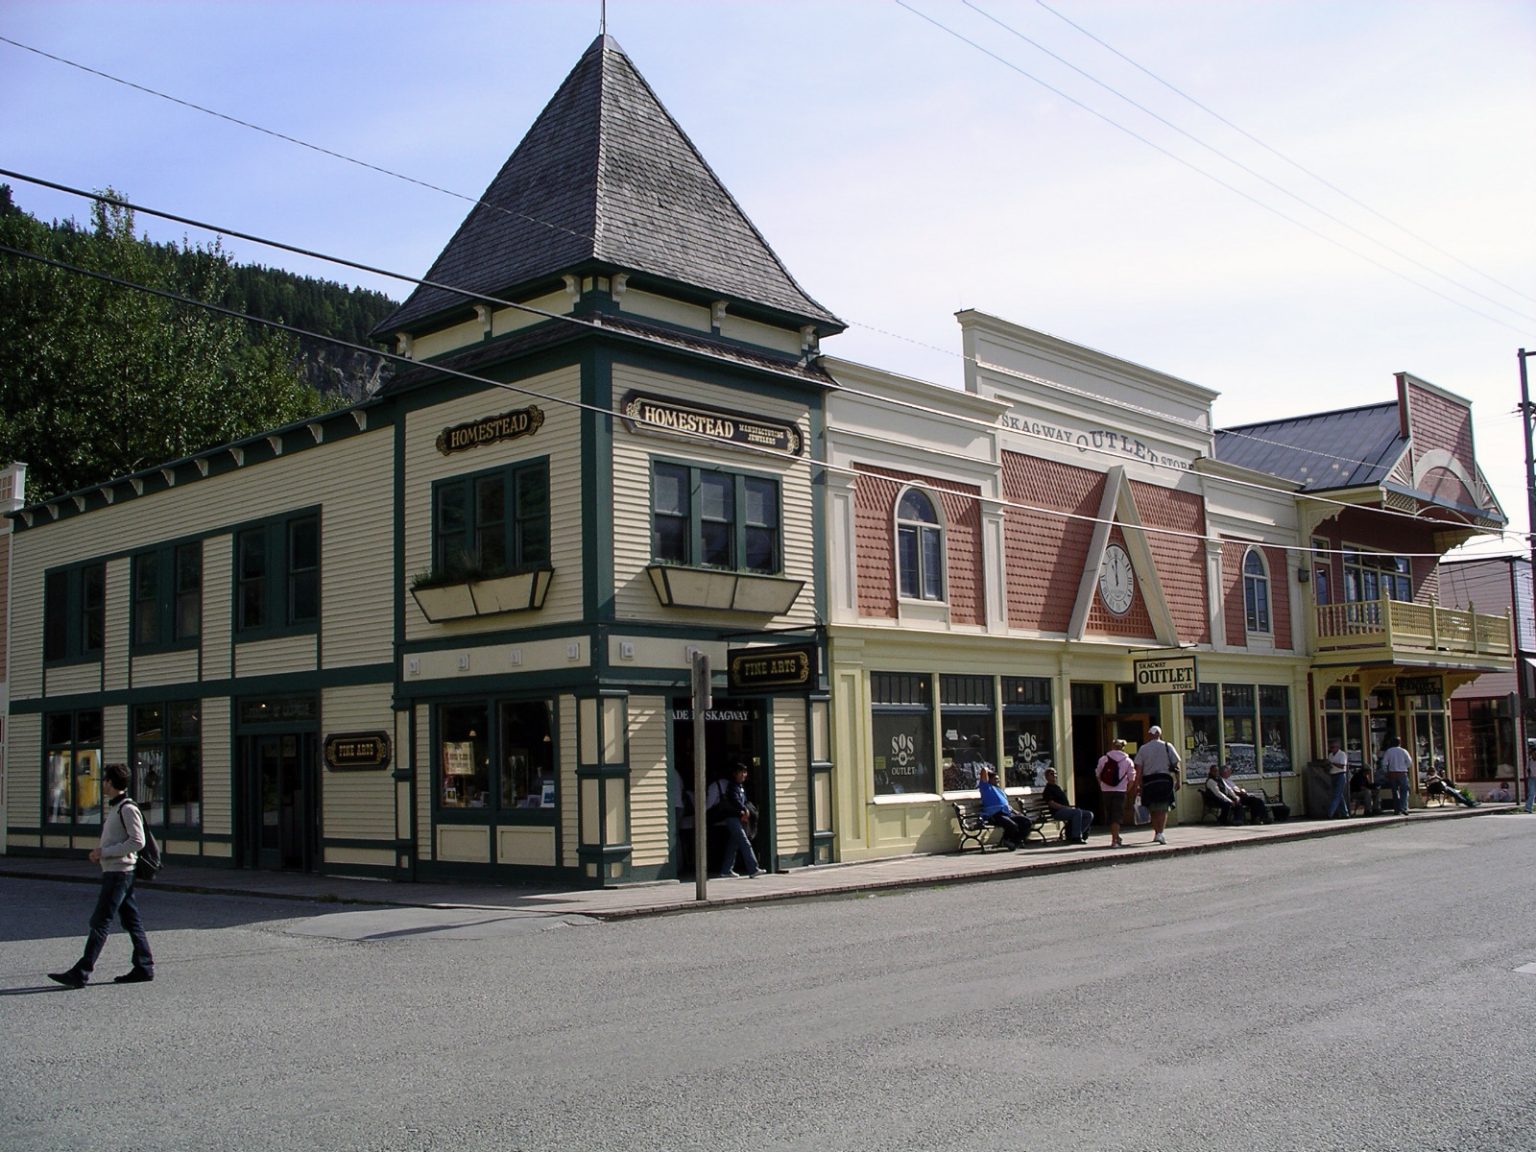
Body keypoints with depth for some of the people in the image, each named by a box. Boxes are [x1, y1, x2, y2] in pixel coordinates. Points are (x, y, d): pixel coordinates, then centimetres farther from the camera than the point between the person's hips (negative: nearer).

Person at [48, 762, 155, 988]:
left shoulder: (128, 809, -15)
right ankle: (144, 967, 15)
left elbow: (137, 841, -21)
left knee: (100, 922, -9)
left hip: (119, 873, -10)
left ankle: (81, 973, -8)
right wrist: (100, 853, 7)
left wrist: (105, 852, -19)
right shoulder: (115, 807, 16)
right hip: (112, 871, 10)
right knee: (131, 920, 11)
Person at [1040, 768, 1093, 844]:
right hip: (1058, 812, -9)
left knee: (1089, 815, -3)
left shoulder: (1058, 787, 25)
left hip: (1066, 810, 9)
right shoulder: (1048, 789, -2)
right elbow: (1052, 804, -15)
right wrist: (1065, 807, -18)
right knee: (1077, 812, -34)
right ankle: (1076, 838, -34)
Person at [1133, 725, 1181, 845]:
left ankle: (1156, 833, 21)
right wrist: (1177, 781, 8)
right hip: (1164, 780, -1)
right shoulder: (1167, 746, 4)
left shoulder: (1143, 748, 5)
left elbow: (1139, 769, 0)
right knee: (1163, 810, -2)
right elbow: (1176, 765, 1)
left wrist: (1138, 784, 2)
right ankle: (1160, 833, -18)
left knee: (1153, 810, 14)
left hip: (1148, 781, 2)